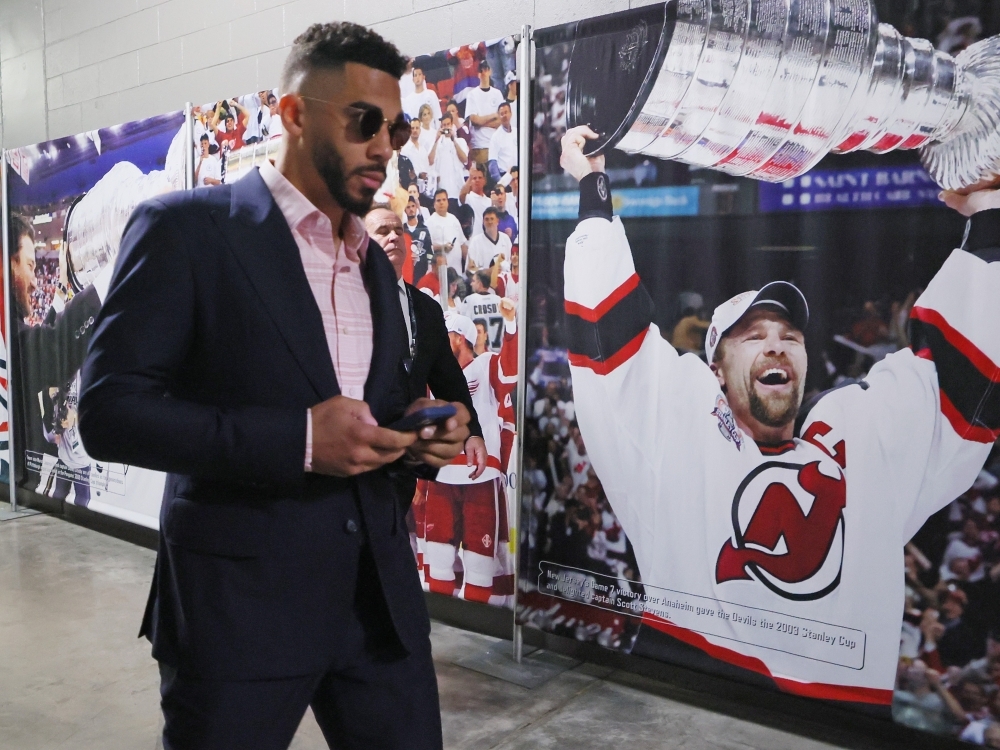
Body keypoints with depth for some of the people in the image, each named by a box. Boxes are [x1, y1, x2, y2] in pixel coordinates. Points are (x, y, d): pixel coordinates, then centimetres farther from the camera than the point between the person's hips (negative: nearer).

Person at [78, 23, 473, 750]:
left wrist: (420, 435, -3)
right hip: (242, 599, -5)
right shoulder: (187, 227, -7)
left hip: (382, 591, 6)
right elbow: (109, 409, -12)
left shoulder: (377, 263, 14)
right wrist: (297, 440, -21)